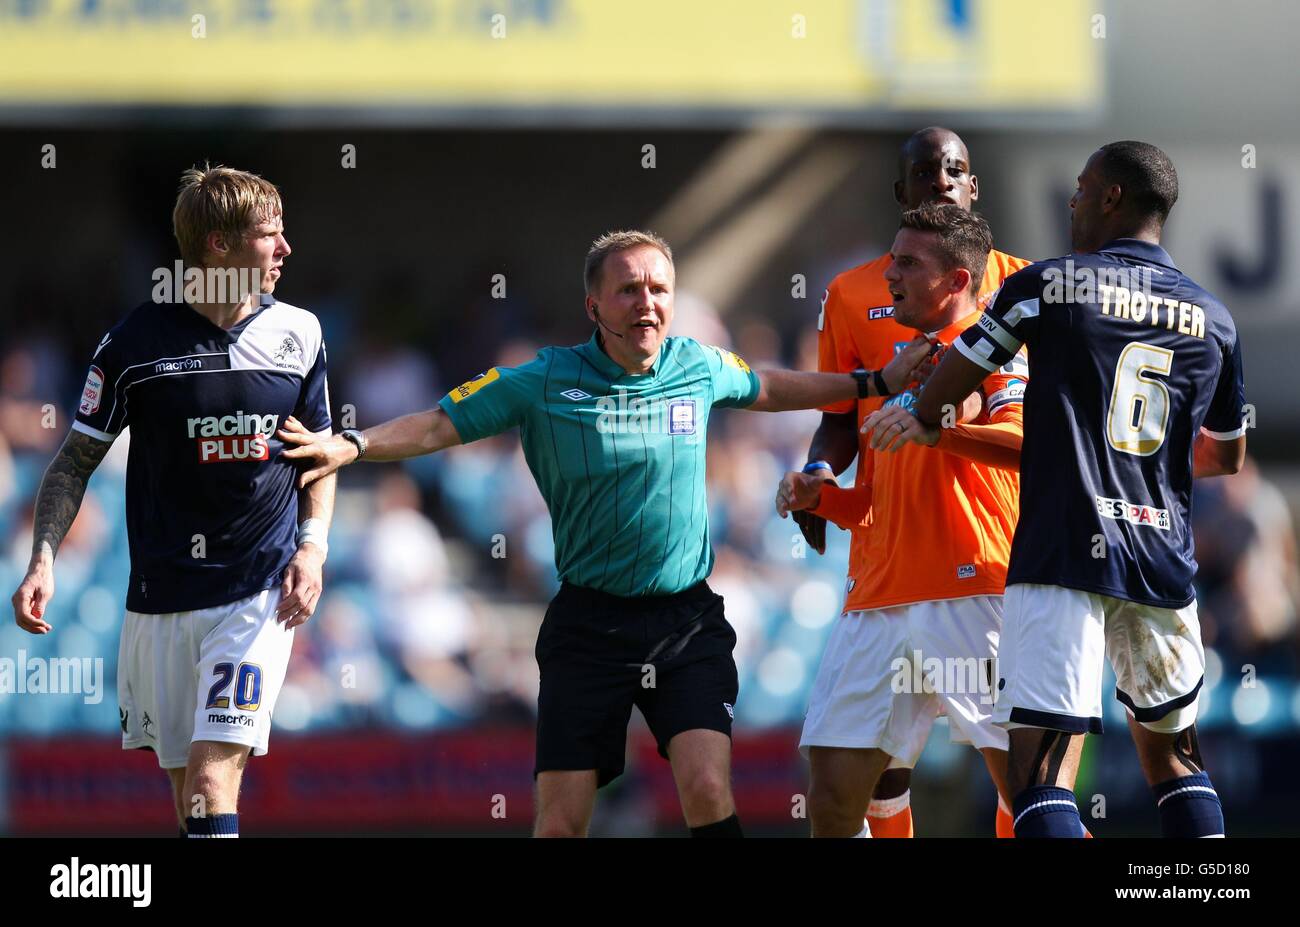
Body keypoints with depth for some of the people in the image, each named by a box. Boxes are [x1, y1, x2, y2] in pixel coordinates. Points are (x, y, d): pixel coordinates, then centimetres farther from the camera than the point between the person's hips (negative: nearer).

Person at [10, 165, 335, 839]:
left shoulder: (297, 335, 3)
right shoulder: (137, 341, -4)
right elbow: (75, 461, 2)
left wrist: (312, 545, 0)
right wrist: (42, 560, -10)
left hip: (260, 593, 0)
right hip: (160, 597, 0)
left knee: (214, 776, -15)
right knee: (183, 781, 6)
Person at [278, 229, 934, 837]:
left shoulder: (701, 368, 3)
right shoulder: (546, 383, -6)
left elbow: (768, 390, 24)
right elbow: (438, 425, -4)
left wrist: (873, 382, 26)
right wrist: (350, 445, -19)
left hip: (688, 620, 1)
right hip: (589, 626, -1)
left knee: (707, 788, -20)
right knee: (561, 822, -4)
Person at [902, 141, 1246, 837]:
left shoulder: (1046, 284, -1)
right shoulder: (1213, 318, 11)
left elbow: (948, 382, 9)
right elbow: (1227, 457, 25)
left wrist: (920, 421, 31)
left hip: (1065, 553, -5)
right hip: (1165, 562, 5)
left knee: (1040, 775, -11)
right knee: (1174, 759, 21)